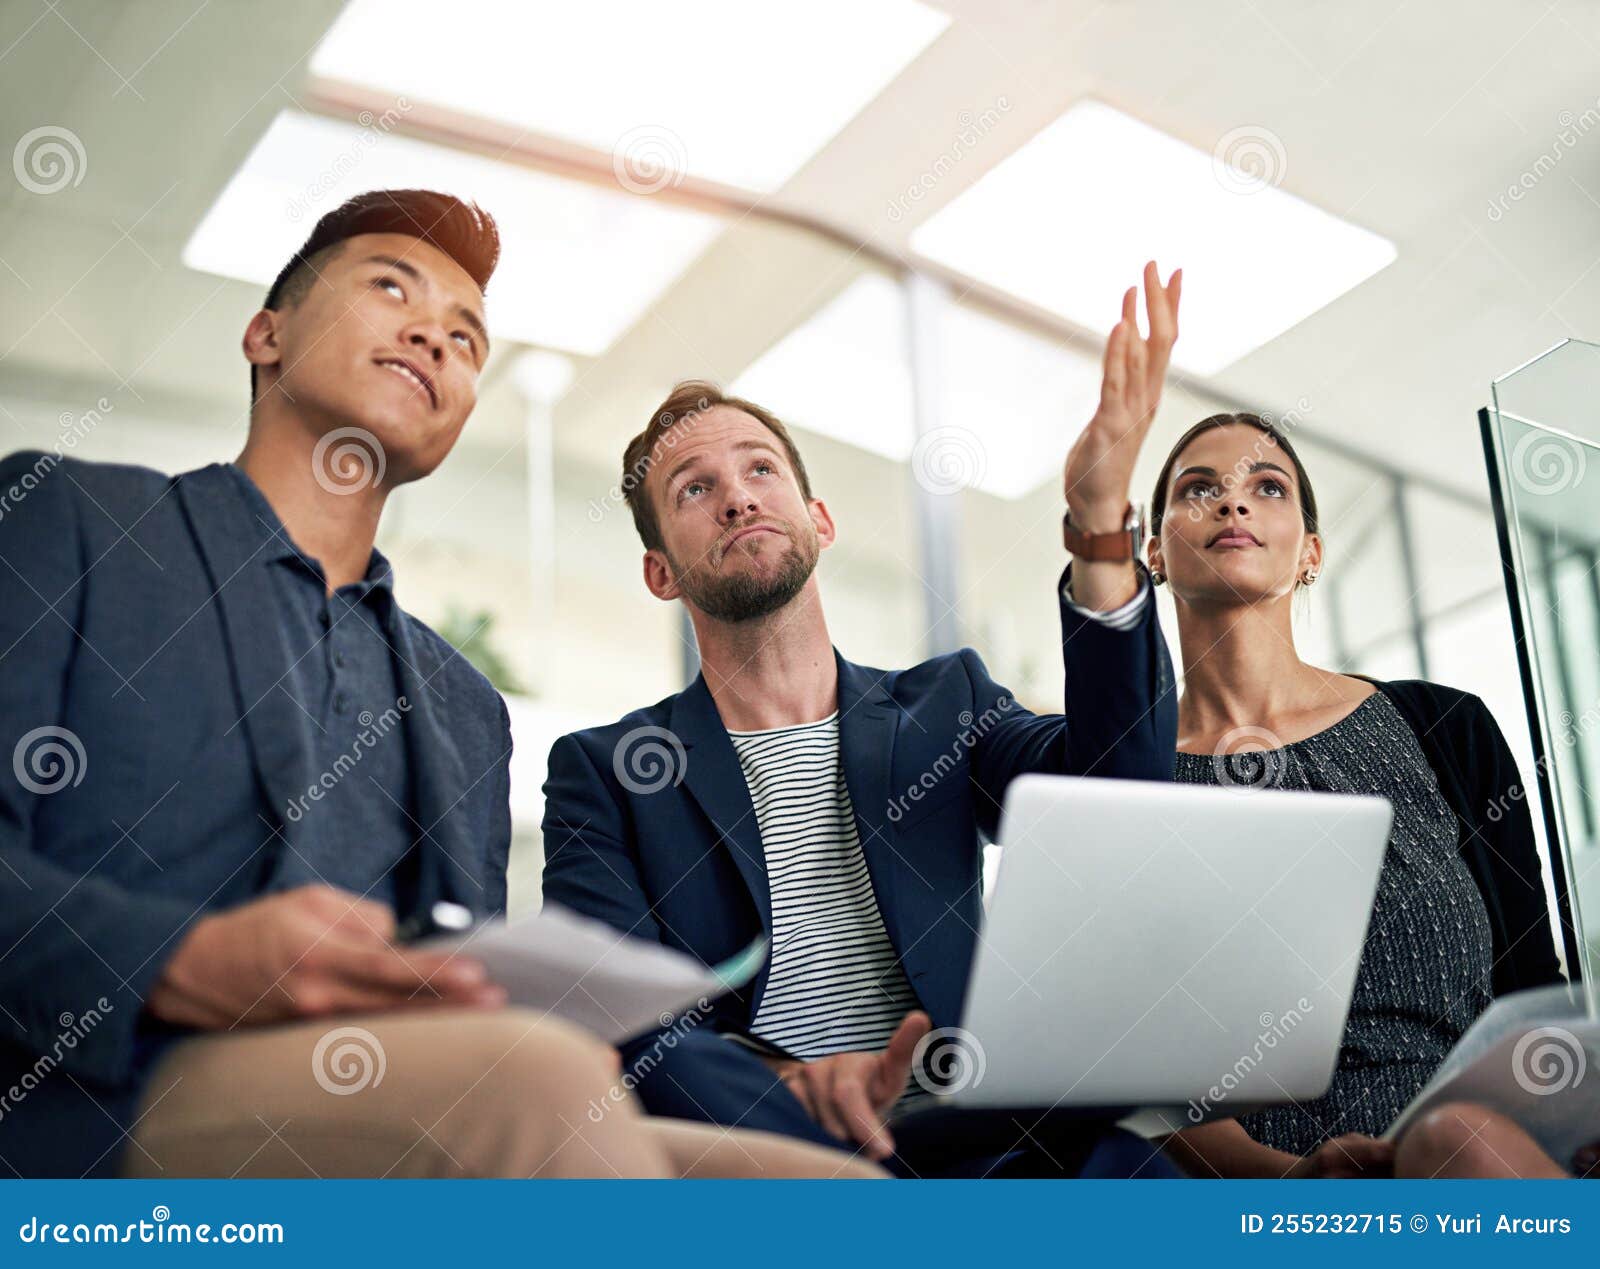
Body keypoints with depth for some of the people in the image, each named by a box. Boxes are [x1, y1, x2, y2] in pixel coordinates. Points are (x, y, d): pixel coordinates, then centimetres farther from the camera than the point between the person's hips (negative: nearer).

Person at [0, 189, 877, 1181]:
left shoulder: (470, 709, 25)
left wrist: (545, 1044, -5)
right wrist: (188, 964, -20)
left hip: (406, 1129, 5)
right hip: (107, 1118, -4)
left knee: (847, 1185, -20)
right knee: (538, 1078, -34)